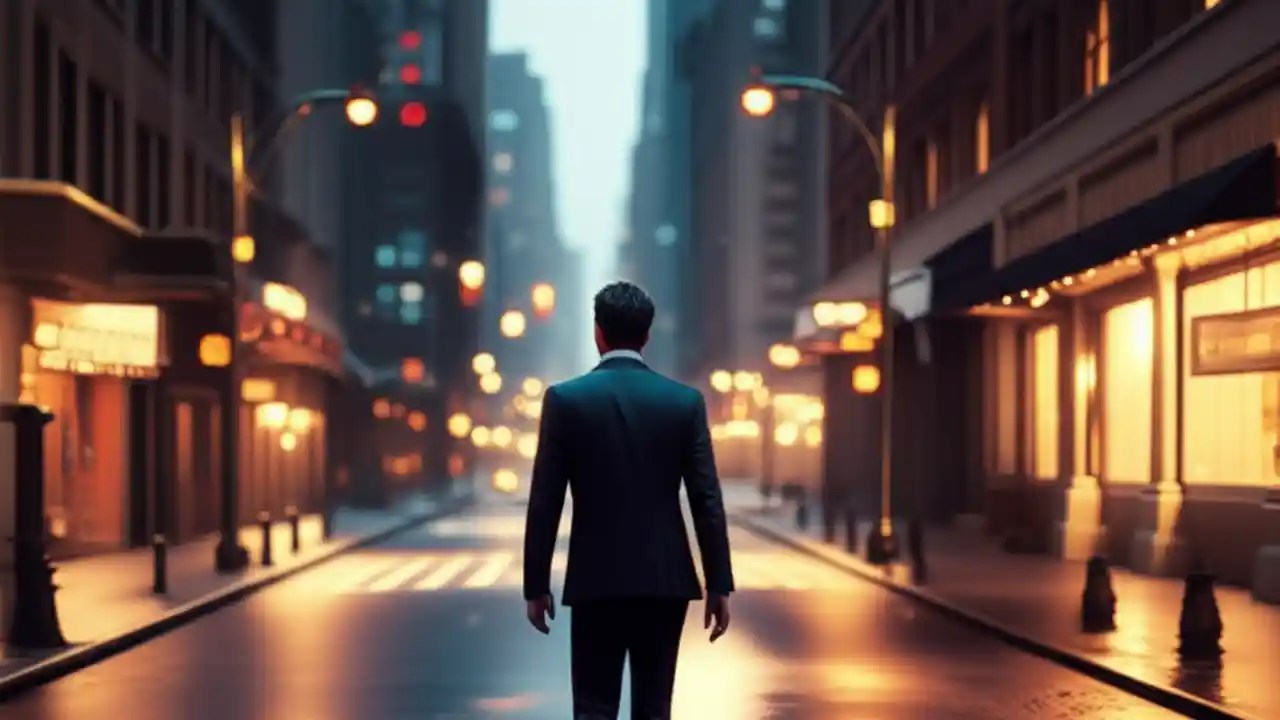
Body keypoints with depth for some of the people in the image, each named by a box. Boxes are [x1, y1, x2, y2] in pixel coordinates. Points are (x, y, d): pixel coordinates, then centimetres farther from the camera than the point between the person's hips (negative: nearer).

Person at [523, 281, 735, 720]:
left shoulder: (565, 399, -4)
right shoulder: (686, 401, 0)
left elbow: (544, 503, -4)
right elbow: (707, 501, -2)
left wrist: (536, 585, 4)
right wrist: (719, 584, 4)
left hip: (595, 582, -1)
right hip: (666, 581, 2)